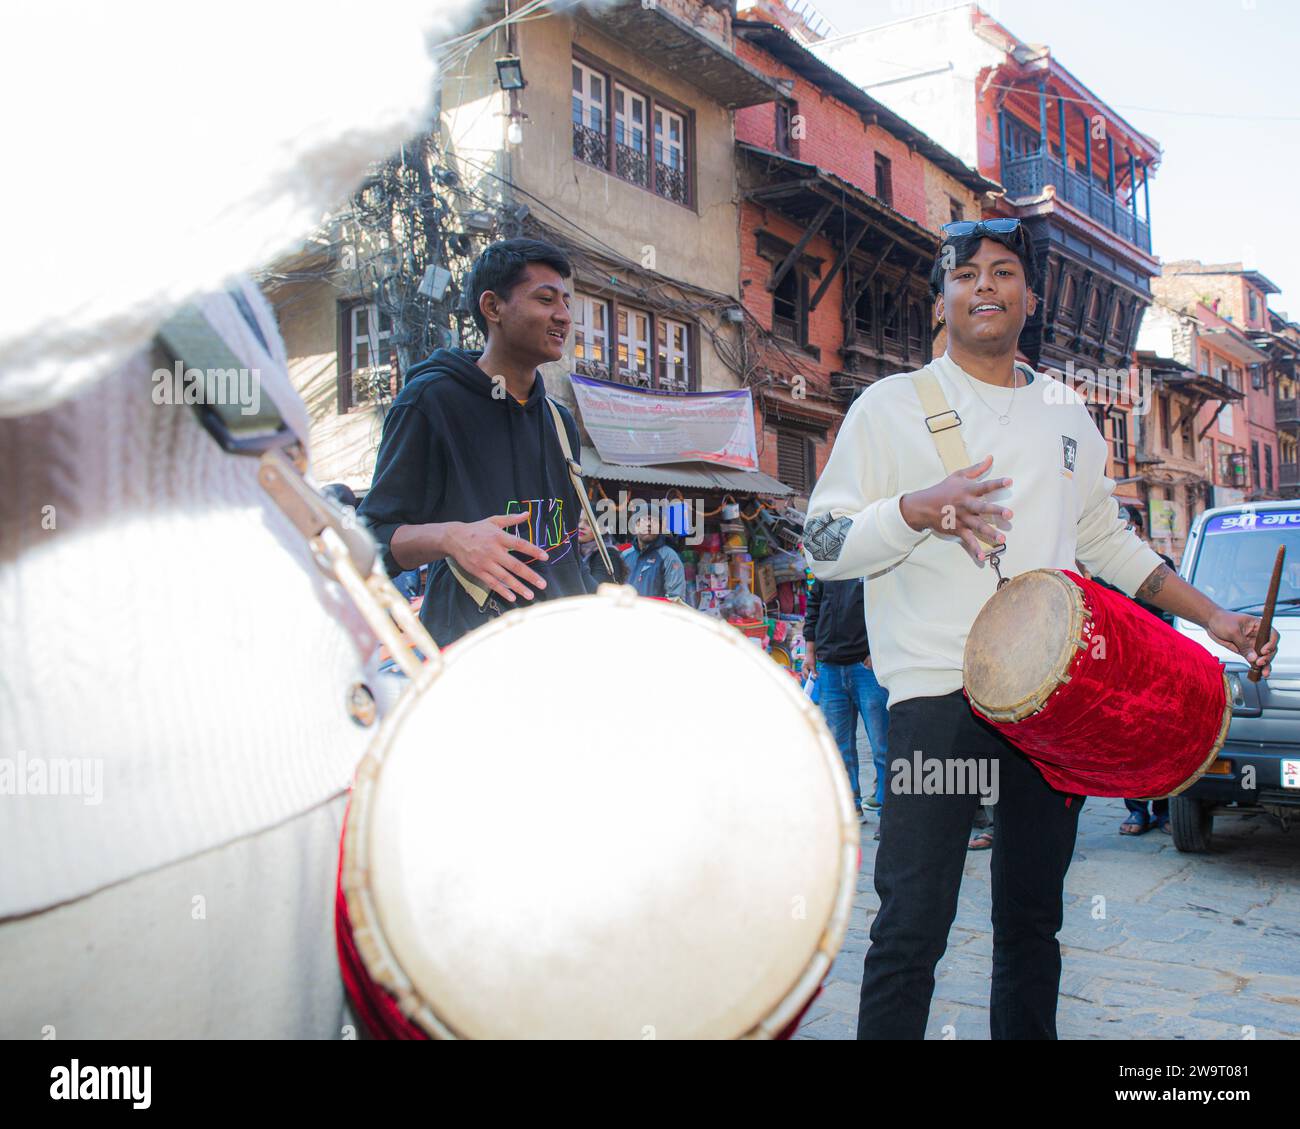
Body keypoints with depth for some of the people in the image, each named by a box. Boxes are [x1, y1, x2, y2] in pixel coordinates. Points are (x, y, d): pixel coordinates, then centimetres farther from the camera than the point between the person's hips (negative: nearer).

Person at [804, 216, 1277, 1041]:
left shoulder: (1068, 415, 17)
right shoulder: (892, 406, 2)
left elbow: (1107, 538, 25)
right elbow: (824, 545, -3)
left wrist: (1211, 616, 16)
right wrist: (918, 508, -21)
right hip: (938, 689, -4)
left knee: (1034, 918, 13)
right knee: (914, 926, -8)